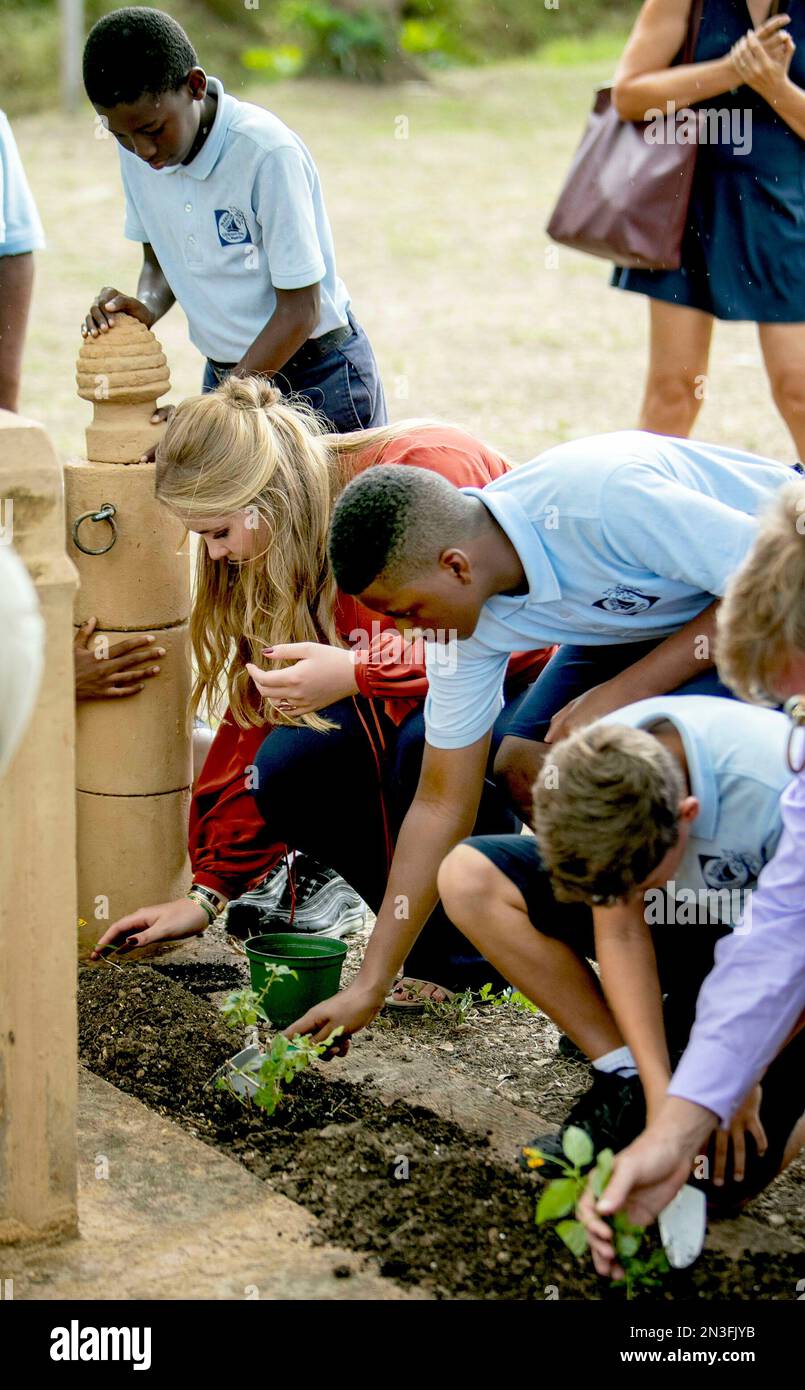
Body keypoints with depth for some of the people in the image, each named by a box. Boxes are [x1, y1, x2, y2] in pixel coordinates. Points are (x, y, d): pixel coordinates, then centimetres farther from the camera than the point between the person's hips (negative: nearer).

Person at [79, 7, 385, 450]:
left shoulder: (267, 152, -24)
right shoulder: (135, 152, -4)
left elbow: (300, 310, -21)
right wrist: (147, 307, -13)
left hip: (318, 379, -5)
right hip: (225, 373, 6)